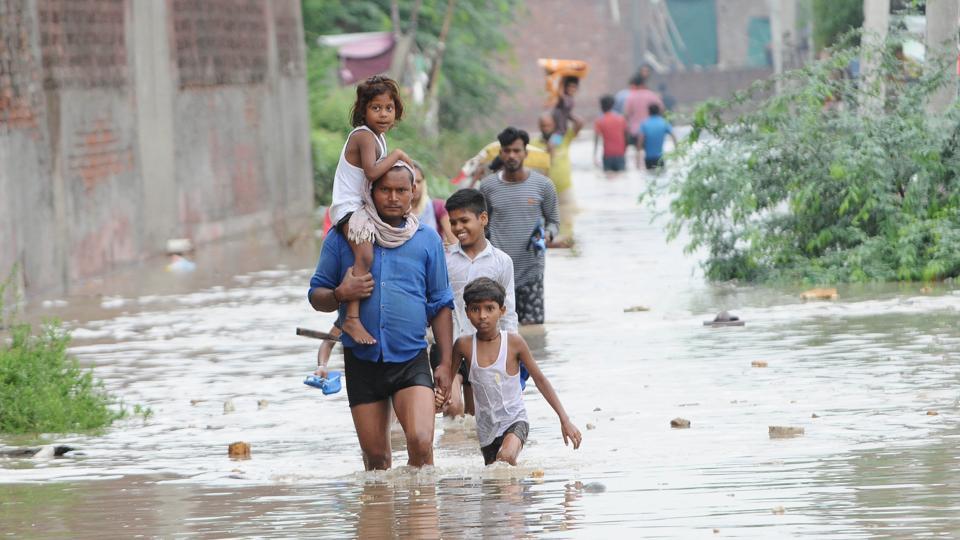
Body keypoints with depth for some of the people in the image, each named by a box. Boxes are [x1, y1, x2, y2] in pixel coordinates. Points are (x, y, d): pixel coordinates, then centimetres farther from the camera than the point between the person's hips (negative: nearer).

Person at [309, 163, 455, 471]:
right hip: (362, 361, 1)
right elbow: (316, 296, 9)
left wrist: (446, 363, 4)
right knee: (375, 456, 5)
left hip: (412, 359, -1)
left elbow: (441, 306, 10)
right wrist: (340, 295, -14)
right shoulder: (343, 237, 6)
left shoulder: (427, 240, 8)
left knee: (420, 442, -19)